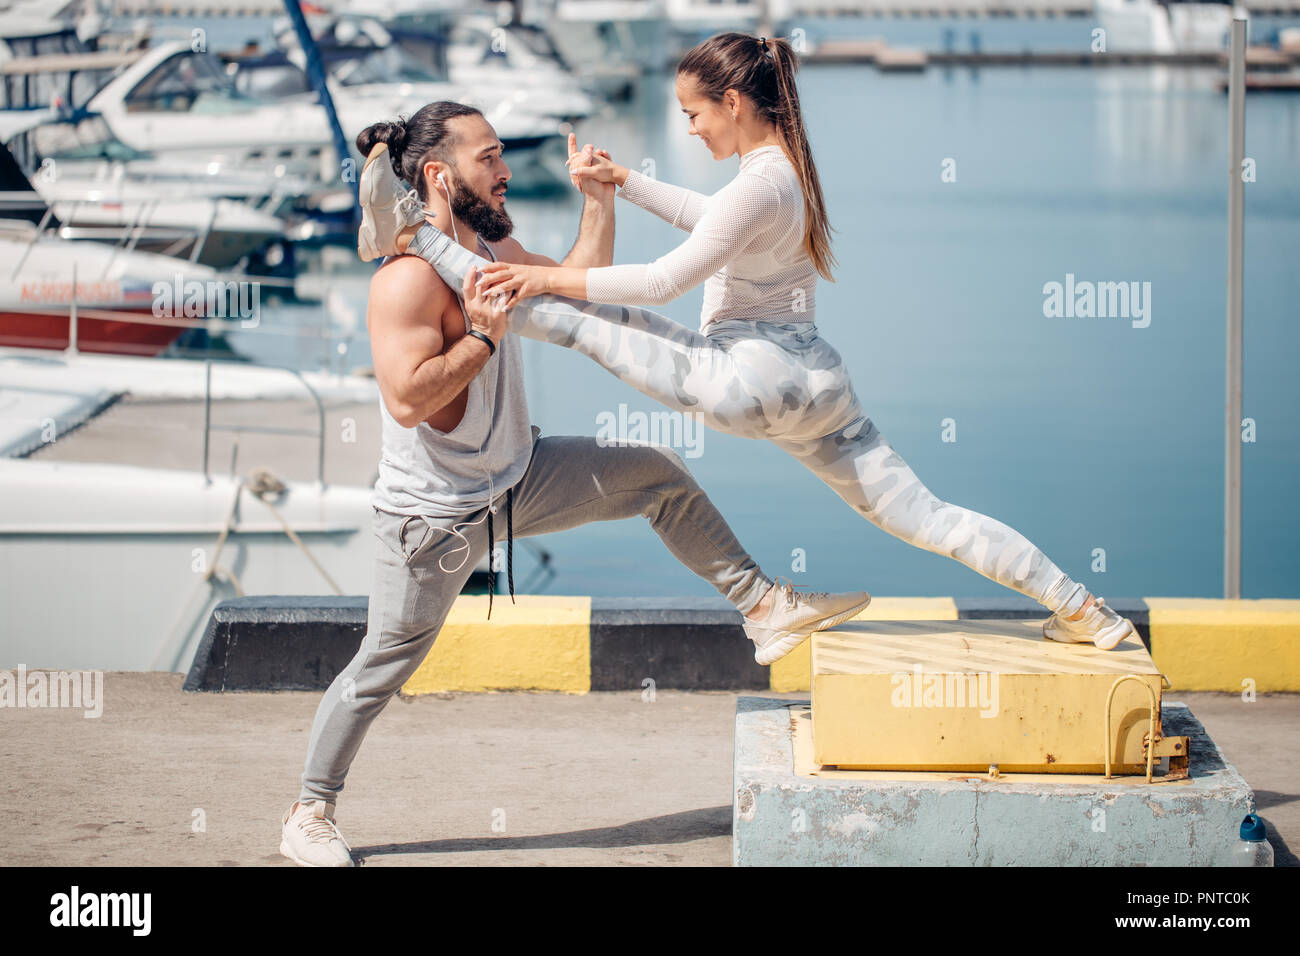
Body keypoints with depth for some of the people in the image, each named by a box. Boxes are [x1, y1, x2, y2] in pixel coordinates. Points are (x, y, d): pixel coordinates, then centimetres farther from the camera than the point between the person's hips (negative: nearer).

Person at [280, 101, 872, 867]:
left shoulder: (494, 249, 4)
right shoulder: (408, 280, -26)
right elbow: (406, 399, -35)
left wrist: (600, 202, 8)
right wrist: (484, 337, -29)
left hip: (518, 479, 8)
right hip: (435, 512, -8)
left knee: (659, 472, 6)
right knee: (384, 667, 1)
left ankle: (765, 608, 13)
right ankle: (308, 816, 16)